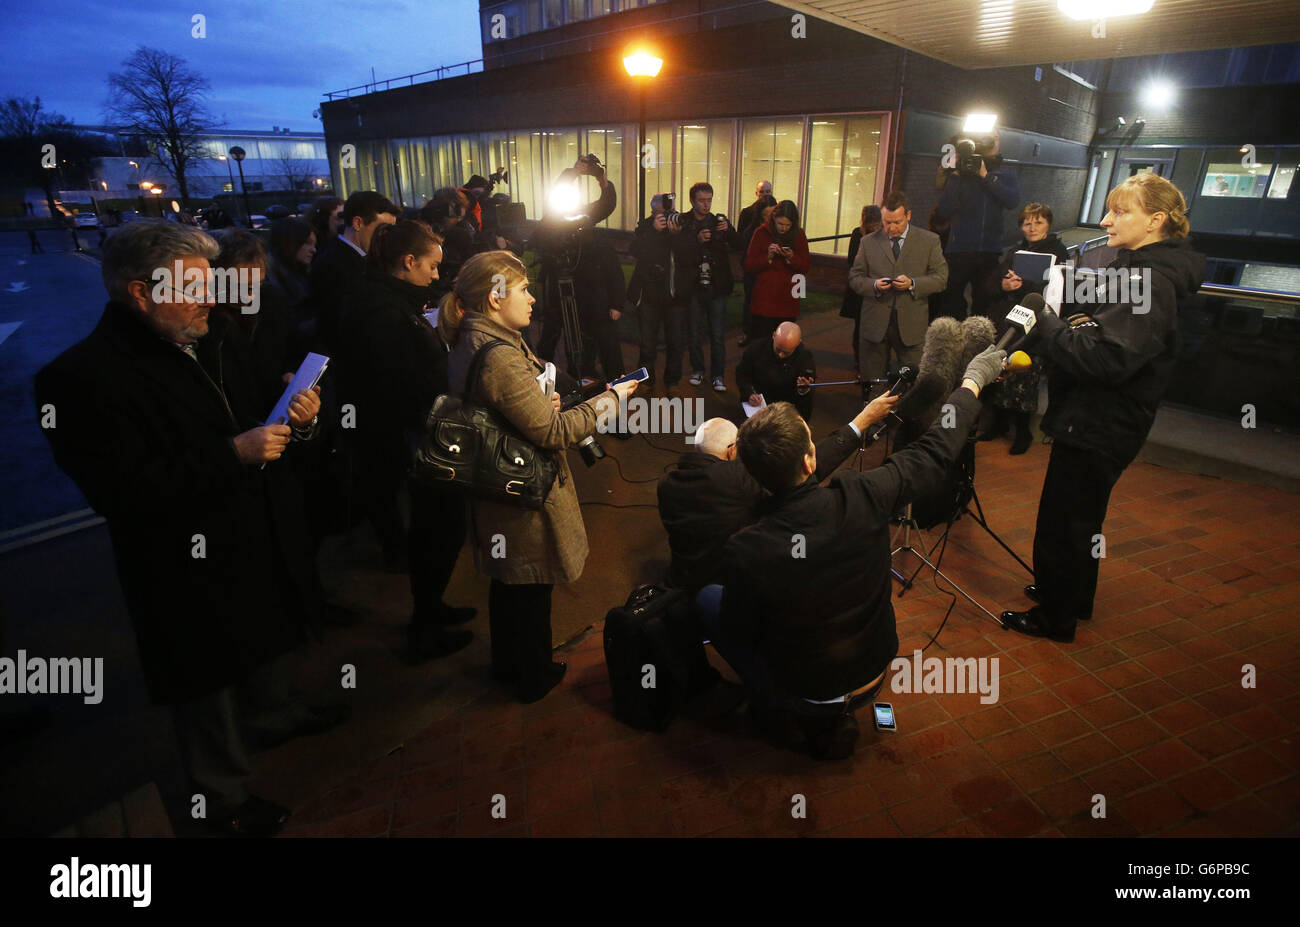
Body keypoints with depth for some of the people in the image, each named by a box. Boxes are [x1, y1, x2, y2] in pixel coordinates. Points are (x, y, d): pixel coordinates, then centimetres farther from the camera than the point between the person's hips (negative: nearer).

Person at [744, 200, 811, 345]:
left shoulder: (799, 235, 4)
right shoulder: (761, 233, 0)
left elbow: (806, 266, 5)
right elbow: (749, 265, 0)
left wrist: (792, 258, -13)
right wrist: (768, 257, -16)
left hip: (788, 301, 2)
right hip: (764, 300, -1)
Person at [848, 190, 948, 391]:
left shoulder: (929, 241, 5)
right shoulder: (868, 242, 8)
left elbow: (941, 278, 2)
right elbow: (854, 277, 8)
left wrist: (912, 284, -16)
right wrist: (874, 285, -13)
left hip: (912, 325, -1)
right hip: (875, 324, 1)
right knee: (871, 382, 7)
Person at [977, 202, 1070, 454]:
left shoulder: (1058, 252, 4)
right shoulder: (1013, 252, 19)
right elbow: (989, 283, 11)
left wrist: (1023, 285, -21)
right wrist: (1003, 285, -10)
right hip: (1003, 321, 4)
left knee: (1023, 377, -6)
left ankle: (1023, 431, 10)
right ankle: (1000, 422, 22)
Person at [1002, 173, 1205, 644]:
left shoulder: (1151, 281, -20)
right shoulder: (1132, 268, 12)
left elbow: (1110, 359, -31)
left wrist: (1047, 326, -24)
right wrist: (1063, 327, -5)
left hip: (1098, 428, -10)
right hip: (1090, 419, 10)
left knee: (1063, 521, 2)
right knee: (1078, 517, 23)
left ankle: (1055, 617, 18)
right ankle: (1071, 595, 41)